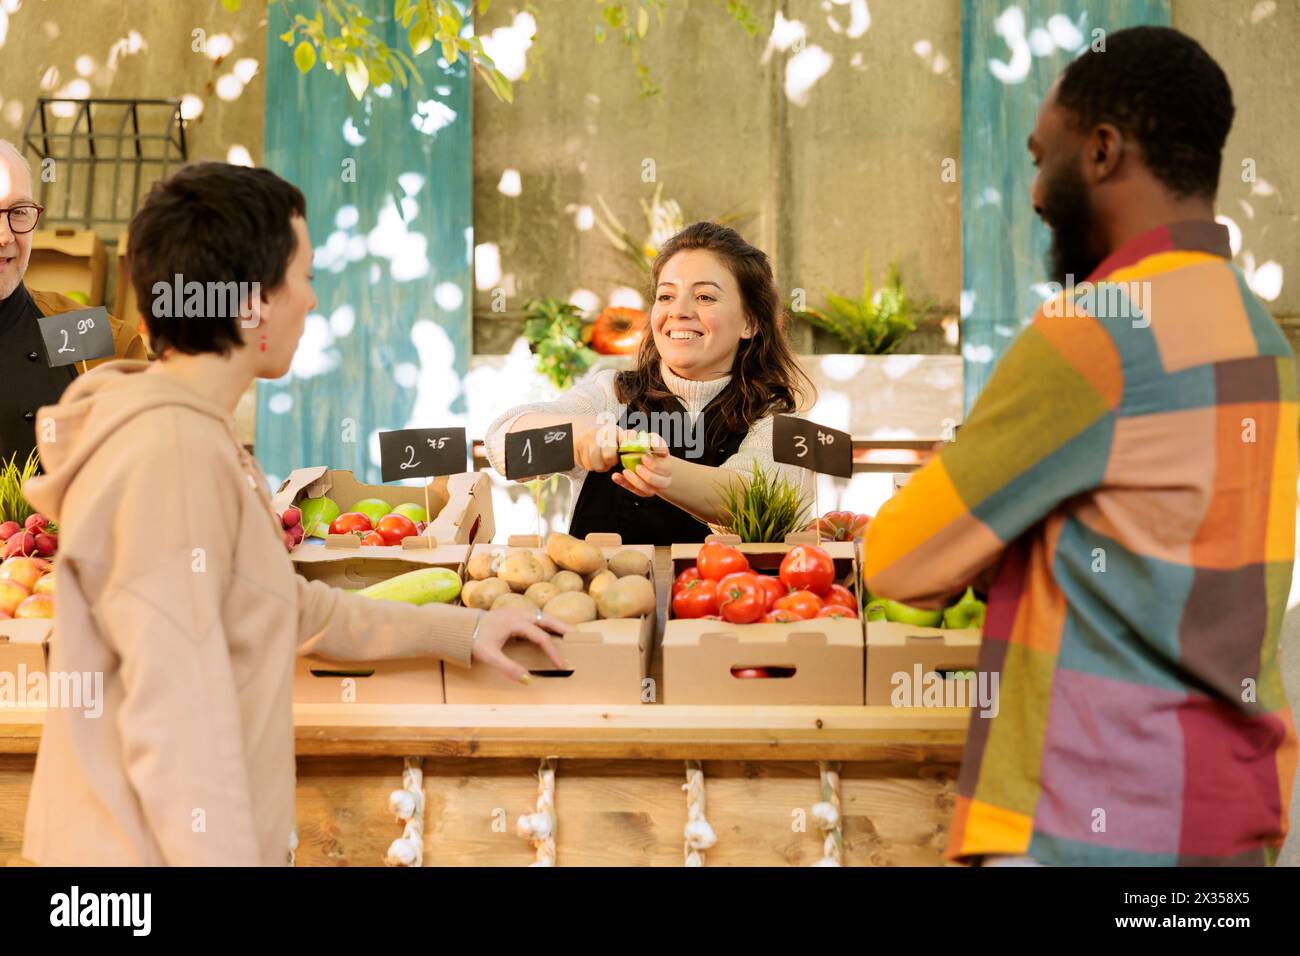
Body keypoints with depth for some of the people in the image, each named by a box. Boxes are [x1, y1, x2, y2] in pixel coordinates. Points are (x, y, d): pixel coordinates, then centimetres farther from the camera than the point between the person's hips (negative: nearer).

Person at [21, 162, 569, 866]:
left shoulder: (191, 438, 11)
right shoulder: (173, 456, -22)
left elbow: (293, 609, 19)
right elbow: (176, 726, -25)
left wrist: (461, 630, 22)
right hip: (154, 852, -10)